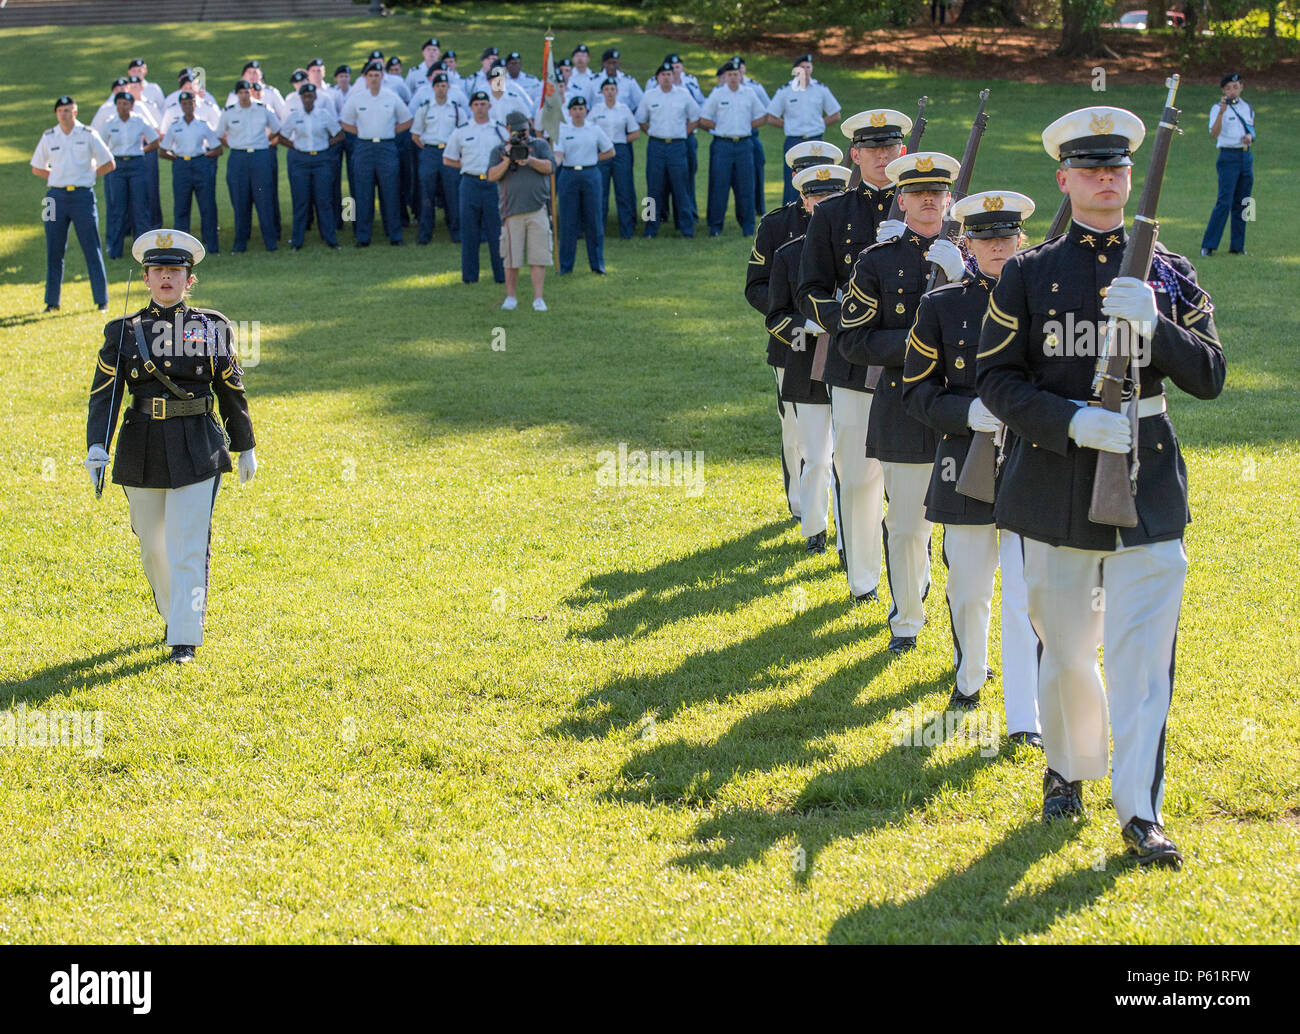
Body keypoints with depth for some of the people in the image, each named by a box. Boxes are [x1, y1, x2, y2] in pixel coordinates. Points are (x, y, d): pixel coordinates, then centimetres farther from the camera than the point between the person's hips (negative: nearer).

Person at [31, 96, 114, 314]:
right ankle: (52, 301, 10)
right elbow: (36, 168, 17)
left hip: (82, 195, -2)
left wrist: (88, 175, 1)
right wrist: (59, 176, 6)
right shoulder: (48, 137, 8)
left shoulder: (88, 135, 2)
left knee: (92, 249, -3)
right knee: (54, 250, 3)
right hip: (57, 196, 2)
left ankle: (102, 300, 1)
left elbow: (109, 164, 6)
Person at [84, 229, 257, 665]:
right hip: (142, 452, 2)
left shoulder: (213, 328, 3)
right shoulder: (124, 332, 3)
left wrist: (245, 447, 15)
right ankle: (173, 614, 38)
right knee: (152, 545, 14)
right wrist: (97, 445, -19)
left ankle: (185, 640, -5)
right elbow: (104, 393, -4)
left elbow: (232, 391, 11)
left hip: (197, 451, -2)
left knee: (189, 546, -9)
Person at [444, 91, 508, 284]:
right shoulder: (461, 132, 9)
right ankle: (469, 275, 6)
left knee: (497, 231, -1)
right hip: (470, 183, 0)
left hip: (494, 183, 0)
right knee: (469, 231, 1)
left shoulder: (501, 130, 9)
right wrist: (469, 166, 4)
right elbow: (448, 159, 13)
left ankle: (501, 275, 4)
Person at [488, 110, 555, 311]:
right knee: (511, 259, 1)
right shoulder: (499, 150, 12)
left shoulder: (540, 145, 12)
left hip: (538, 210, 0)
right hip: (512, 211, 0)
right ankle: (510, 297, 12)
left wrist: (530, 160, -17)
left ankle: (538, 298, -2)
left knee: (538, 258, -5)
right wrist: (507, 161, -14)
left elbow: (549, 167, -2)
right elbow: (492, 176, 1)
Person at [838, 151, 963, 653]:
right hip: (904, 410, -1)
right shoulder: (877, 261, 3)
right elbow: (852, 340, -1)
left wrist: (959, 274, -13)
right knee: (906, 526, 3)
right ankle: (906, 620, 22)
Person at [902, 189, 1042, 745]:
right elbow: (917, 390, 2)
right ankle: (968, 676, 39)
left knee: (1026, 596, -7)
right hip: (966, 464, 1)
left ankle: (1025, 717, -3)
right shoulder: (940, 306, 1)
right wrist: (968, 413, -15)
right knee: (968, 589, 12)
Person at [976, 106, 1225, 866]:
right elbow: (997, 381, -3)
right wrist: (1074, 422, -17)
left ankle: (1141, 810, -1)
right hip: (1057, 485, 0)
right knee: (1064, 648, 10)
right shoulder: (1028, 275, 2)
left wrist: (1152, 326, -18)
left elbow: (1210, 377, 0)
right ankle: (1068, 768, 33)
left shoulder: (1169, 273, 6)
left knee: (1144, 650, -5)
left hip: (1148, 482, 0)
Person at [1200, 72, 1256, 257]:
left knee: (1242, 204, 7)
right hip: (1229, 157, -6)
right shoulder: (1218, 108, -6)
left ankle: (1237, 246, 12)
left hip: (1246, 157, 6)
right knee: (1224, 202, -13)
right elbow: (1214, 133, -21)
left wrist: (1250, 136, 1)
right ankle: (1208, 245, -11)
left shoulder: (1247, 108, 13)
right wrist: (1221, 111, -35)